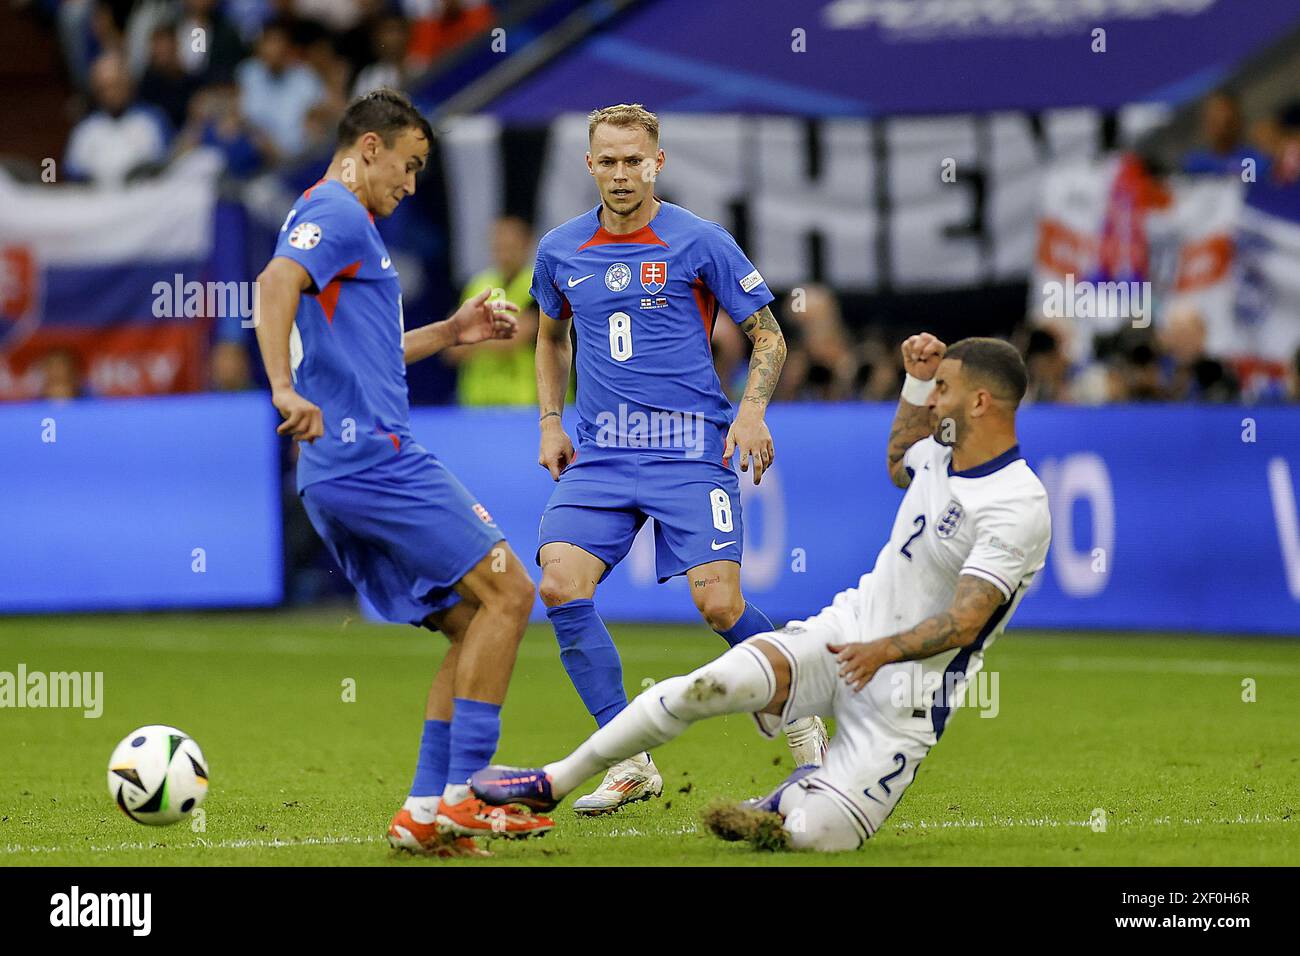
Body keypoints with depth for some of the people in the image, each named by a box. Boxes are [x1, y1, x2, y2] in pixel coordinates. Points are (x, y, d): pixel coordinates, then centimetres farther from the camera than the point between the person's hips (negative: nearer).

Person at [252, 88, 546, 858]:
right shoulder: (338, 215, -5)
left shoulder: (329, 220, 27)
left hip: (335, 477, 10)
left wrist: (448, 333, 30)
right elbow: (277, 282, -26)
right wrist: (285, 390, -38)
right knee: (507, 591, -8)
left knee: (471, 622, 11)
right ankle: (456, 798, -13)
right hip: (374, 453, -10)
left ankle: (429, 809, 4)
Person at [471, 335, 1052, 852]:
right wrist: (916, 380, 20)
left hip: (907, 691, -6)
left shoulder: (1018, 507, -20)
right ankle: (552, 783, -10)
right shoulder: (942, 454, 8)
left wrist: (884, 651, -43)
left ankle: (798, 799, 18)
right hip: (846, 630, 6)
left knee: (814, 837, -20)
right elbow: (898, 466, 35)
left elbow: (967, 619, -28)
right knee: (711, 684, -22)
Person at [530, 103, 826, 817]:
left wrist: (751, 411, -12)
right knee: (560, 586, -16)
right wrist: (551, 422, 16)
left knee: (718, 603, -16)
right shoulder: (560, 250, 8)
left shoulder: (699, 242, -3)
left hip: (692, 450, -4)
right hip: (600, 456, 4)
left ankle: (801, 718, 13)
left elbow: (768, 338, 3)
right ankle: (631, 763, -7)